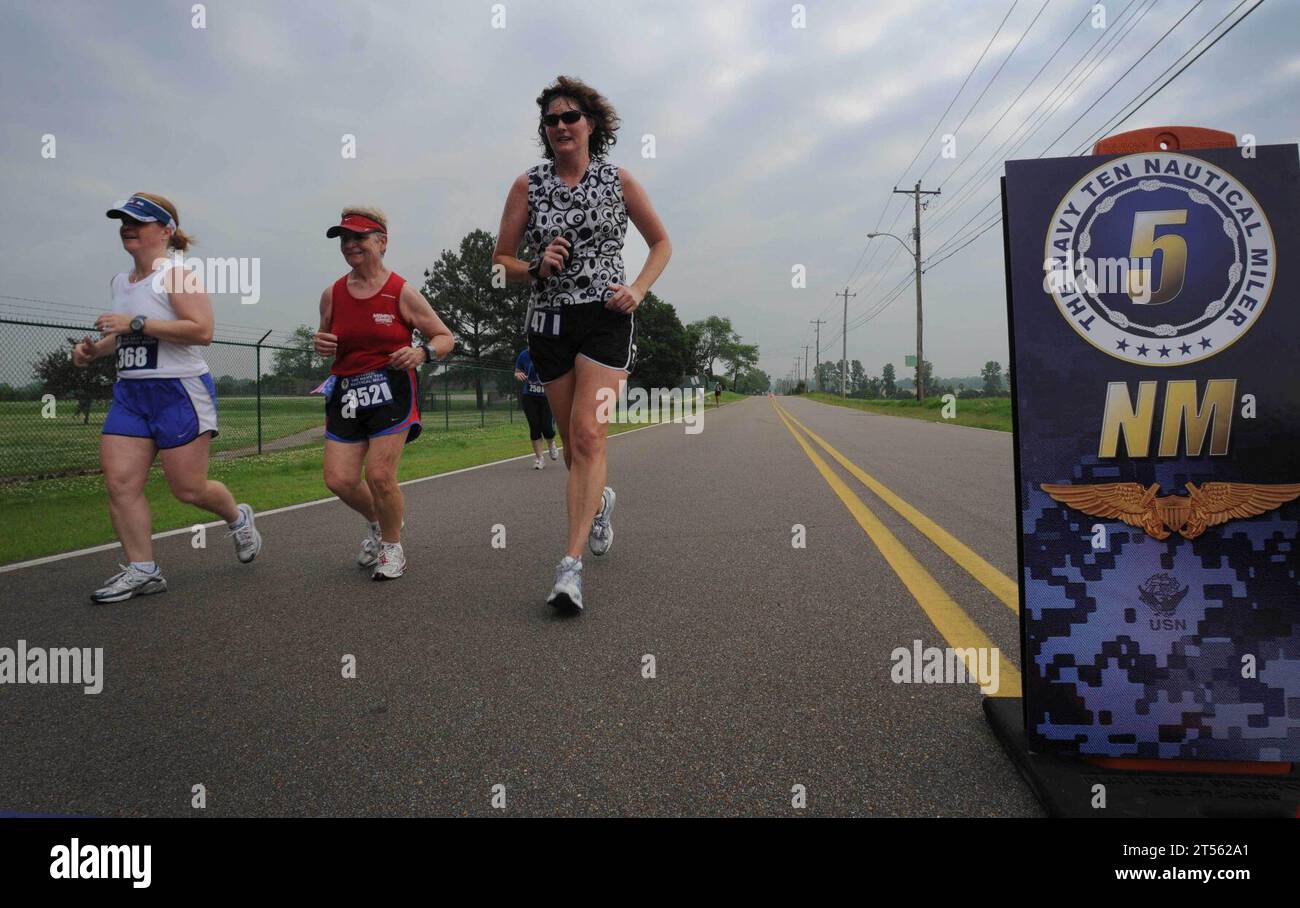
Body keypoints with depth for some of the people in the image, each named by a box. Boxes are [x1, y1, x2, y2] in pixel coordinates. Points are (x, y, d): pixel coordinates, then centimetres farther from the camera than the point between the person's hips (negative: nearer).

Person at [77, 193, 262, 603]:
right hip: (129, 393, 8)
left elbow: (202, 331, -23)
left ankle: (238, 518, 29)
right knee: (120, 482, -3)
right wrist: (94, 348, 12)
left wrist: (136, 323, -22)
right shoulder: (119, 282, 15)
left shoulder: (176, 275, -10)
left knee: (188, 488, -2)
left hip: (180, 392, -8)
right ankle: (142, 569, 6)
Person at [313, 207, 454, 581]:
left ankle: (392, 548, 16)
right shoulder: (332, 294, 8)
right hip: (346, 392, 4)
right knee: (339, 479, -2)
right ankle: (376, 523, 31)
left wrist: (421, 353, -17)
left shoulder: (402, 293, -3)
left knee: (380, 475, -9)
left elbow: (445, 337, 3)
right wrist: (322, 345, -1)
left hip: (391, 390, -4)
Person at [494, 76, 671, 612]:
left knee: (588, 435, -17)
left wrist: (638, 289, -4)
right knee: (572, 441, 10)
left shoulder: (618, 181, 4)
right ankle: (600, 500, 44)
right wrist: (536, 268, -12)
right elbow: (502, 259, 9)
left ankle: (571, 566, -17)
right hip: (549, 320, 3)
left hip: (606, 318, -2)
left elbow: (661, 243, 12)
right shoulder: (528, 185, 6)